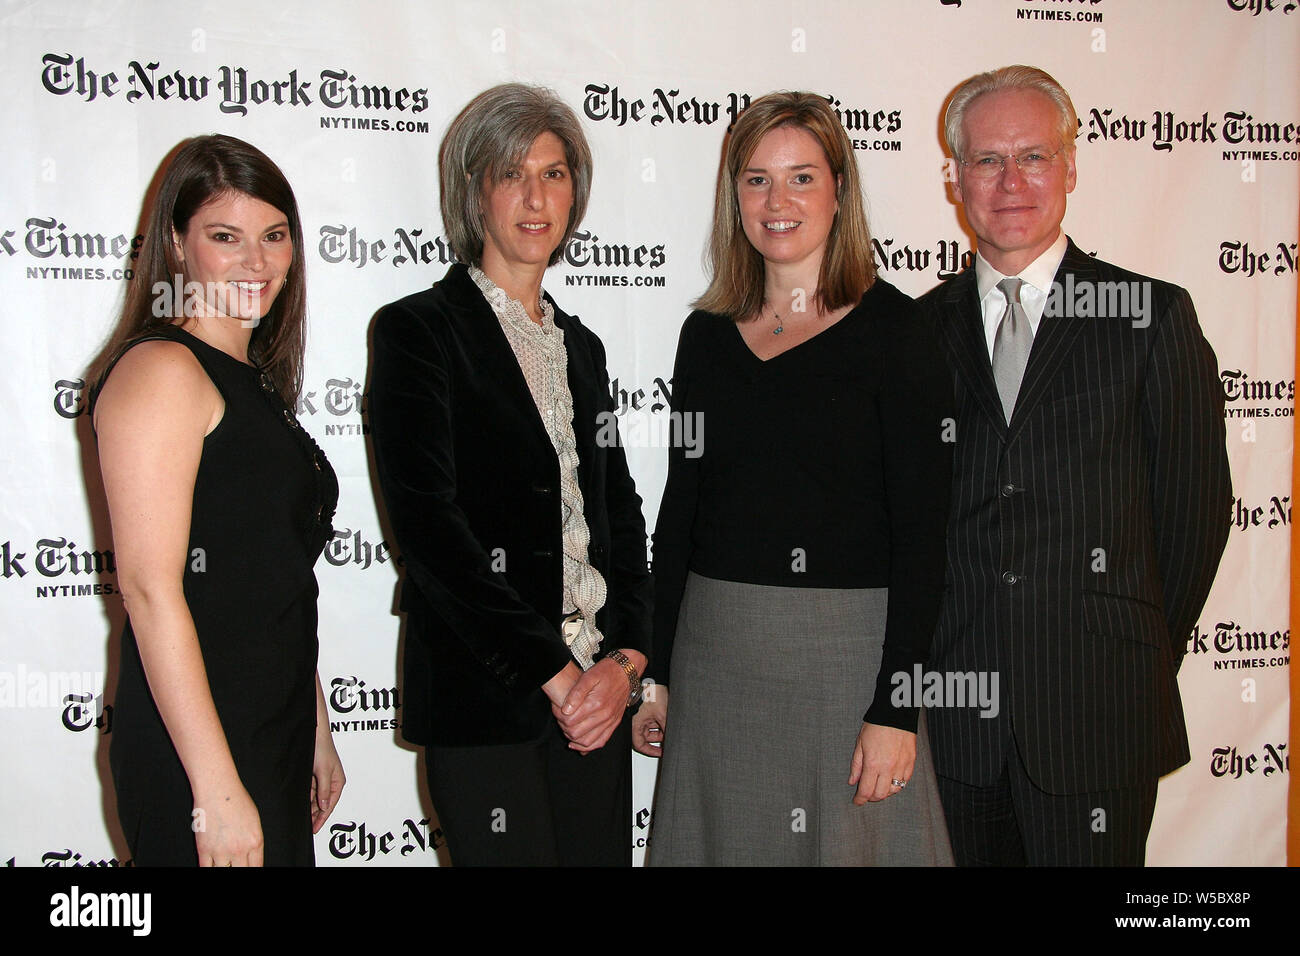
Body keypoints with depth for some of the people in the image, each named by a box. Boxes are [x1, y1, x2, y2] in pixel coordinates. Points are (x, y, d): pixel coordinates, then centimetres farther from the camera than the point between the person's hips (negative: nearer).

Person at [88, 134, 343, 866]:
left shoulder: (258, 380, 14)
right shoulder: (162, 371, -13)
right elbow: (150, 590, -20)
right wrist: (217, 789, -21)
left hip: (276, 742, 8)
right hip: (197, 757, -8)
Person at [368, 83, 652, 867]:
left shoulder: (581, 346, 16)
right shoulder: (420, 330, -3)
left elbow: (622, 517, 14)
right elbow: (428, 524, -13)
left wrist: (627, 658, -2)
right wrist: (551, 673, -13)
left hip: (599, 695, 6)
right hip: (485, 701, -5)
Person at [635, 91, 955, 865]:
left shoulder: (893, 330, -7)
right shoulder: (708, 334, 7)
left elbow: (922, 531, -10)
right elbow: (680, 509, 11)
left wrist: (896, 707, -14)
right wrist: (655, 674, 9)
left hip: (847, 650, -4)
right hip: (715, 649, 4)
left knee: (848, 840, 8)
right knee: (723, 838, 14)